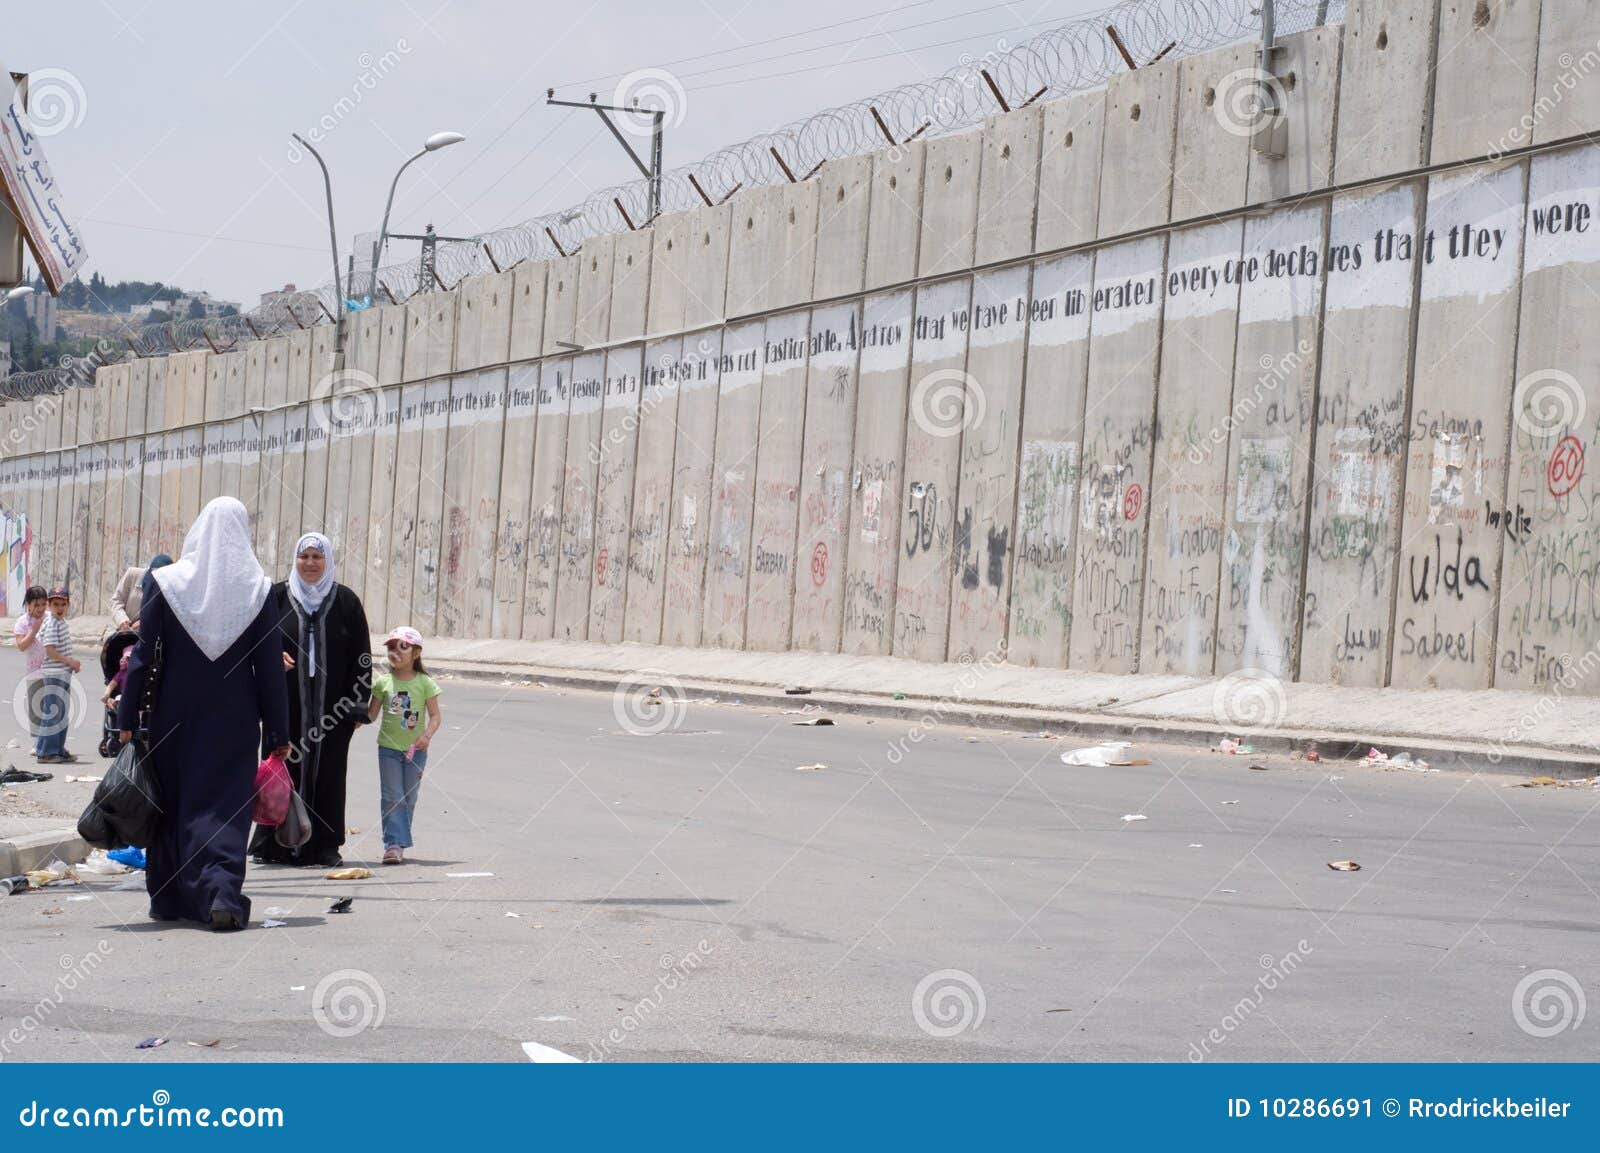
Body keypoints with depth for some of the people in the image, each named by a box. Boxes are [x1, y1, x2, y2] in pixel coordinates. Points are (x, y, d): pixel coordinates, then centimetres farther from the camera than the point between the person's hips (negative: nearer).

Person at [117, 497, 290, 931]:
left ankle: (168, 898, 20)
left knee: (173, 802, 14)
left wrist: (127, 719, 0)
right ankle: (221, 892, -16)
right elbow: (270, 667, -3)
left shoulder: (165, 583, -5)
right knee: (225, 805, 2)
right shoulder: (256, 588, -5)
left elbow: (143, 655, -5)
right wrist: (279, 733, 2)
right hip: (234, 717, -1)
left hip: (174, 716, 1)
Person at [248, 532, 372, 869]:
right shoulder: (277, 597, 5)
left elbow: (361, 657, 6)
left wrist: (358, 705, 0)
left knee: (327, 774, 1)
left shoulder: (346, 601, 5)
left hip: (331, 706, 0)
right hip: (286, 704, 0)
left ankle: (324, 846, 6)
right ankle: (275, 844, 5)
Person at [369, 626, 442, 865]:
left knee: (408, 798, 6)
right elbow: (372, 714, 7)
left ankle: (396, 844, 16)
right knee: (392, 797, -5)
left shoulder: (424, 683, -2)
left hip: (415, 749, 0)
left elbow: (436, 715, -3)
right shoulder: (383, 682, 2)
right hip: (389, 747, 0)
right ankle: (394, 843, -9)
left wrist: (427, 735, -20)